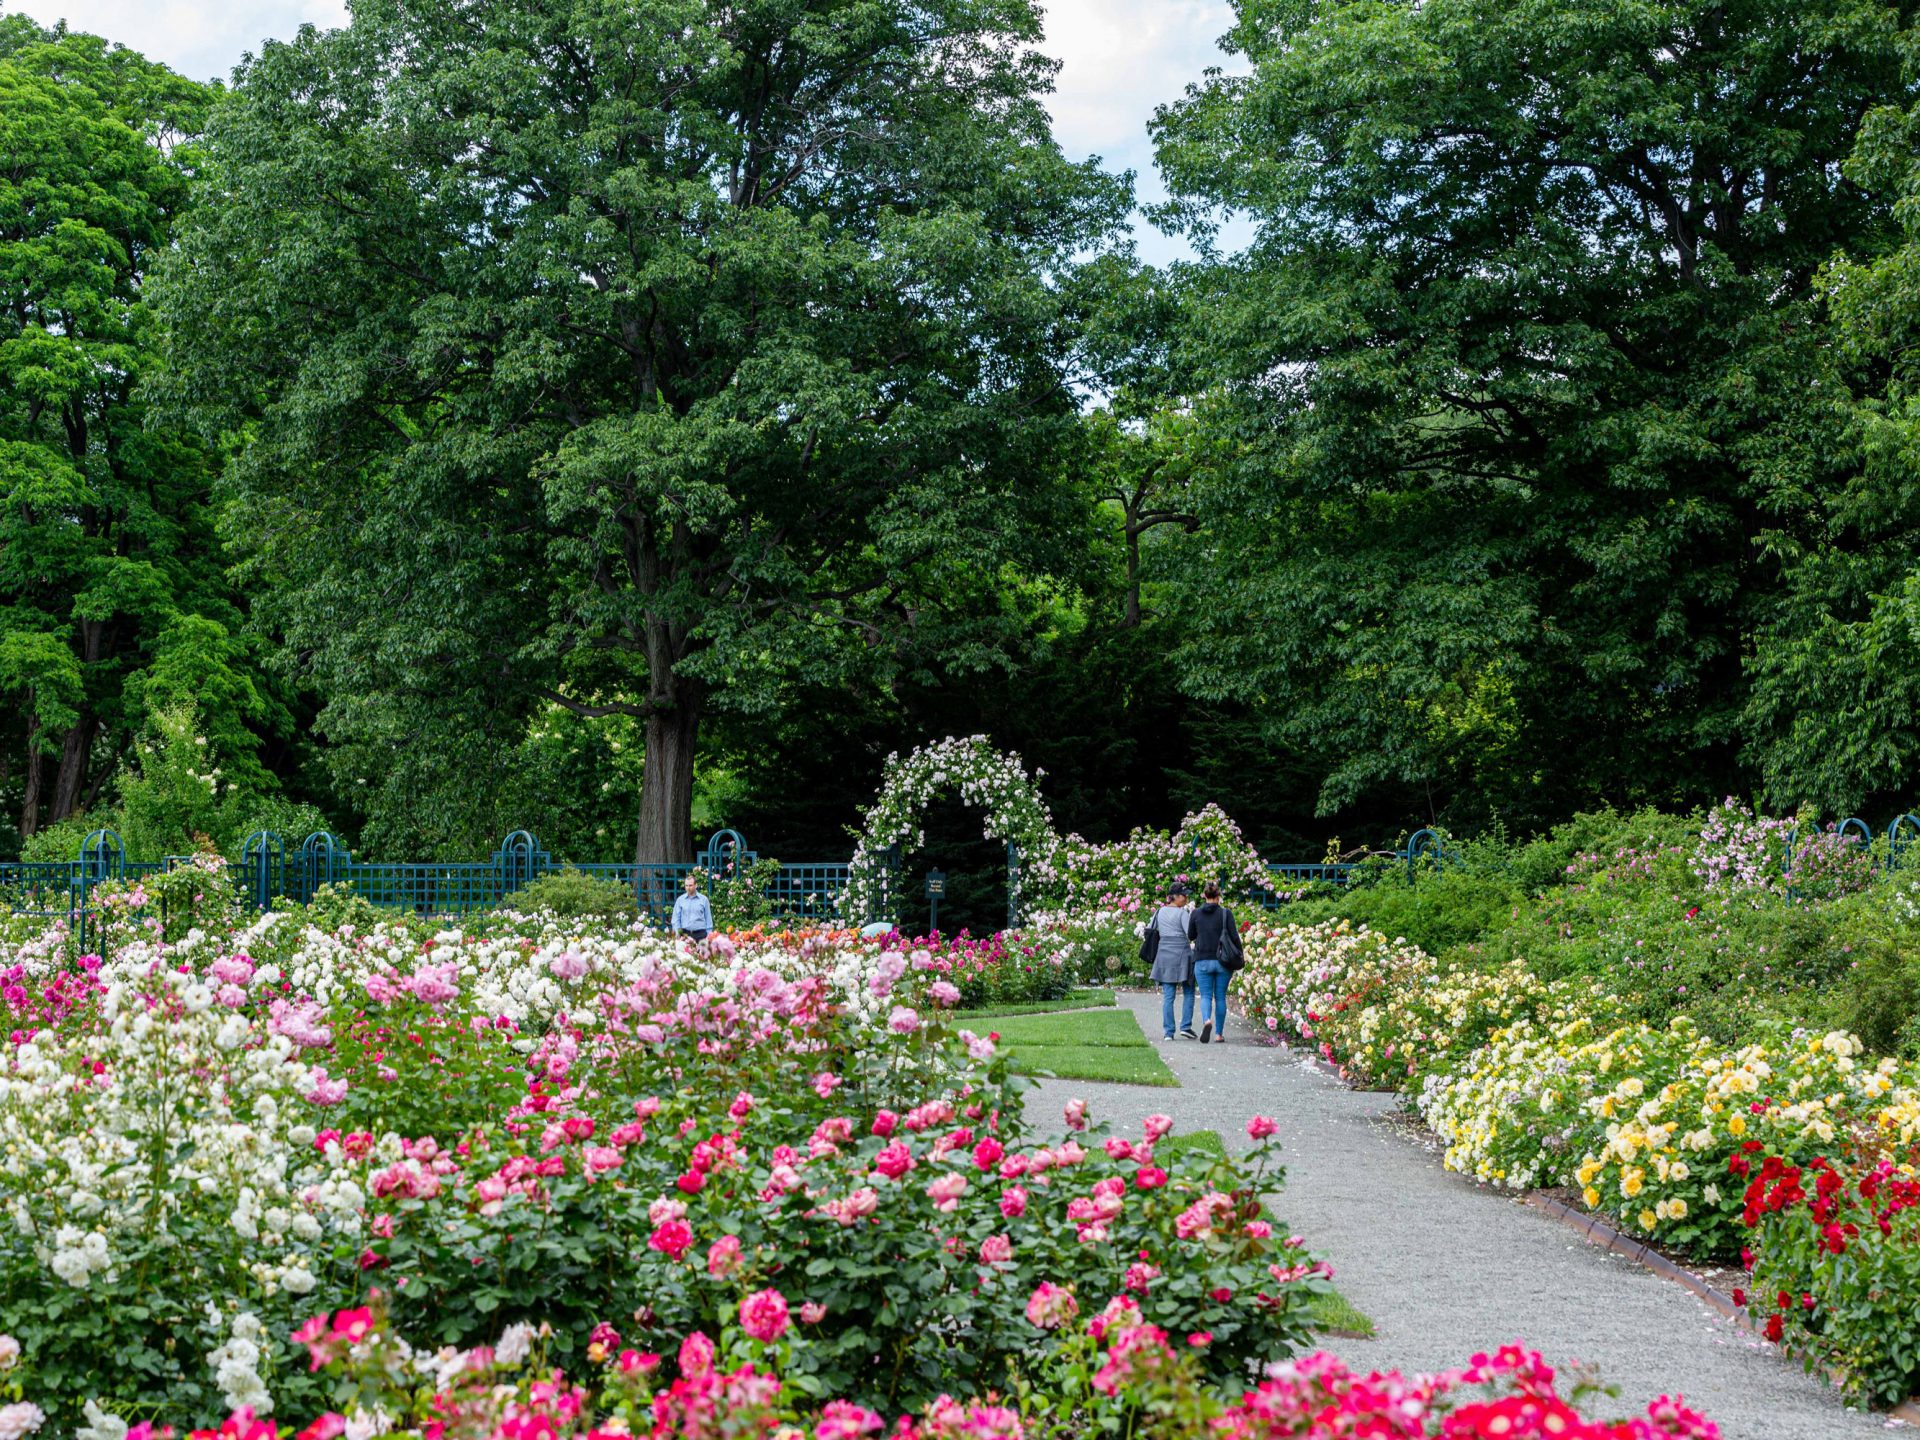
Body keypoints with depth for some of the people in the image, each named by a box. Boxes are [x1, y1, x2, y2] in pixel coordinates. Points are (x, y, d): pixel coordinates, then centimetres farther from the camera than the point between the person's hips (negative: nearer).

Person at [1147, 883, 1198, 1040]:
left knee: (1167, 996, 4)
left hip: (1164, 955, 5)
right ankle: (1185, 1027, -1)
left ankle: (1168, 1032, 0)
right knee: (1188, 993, 9)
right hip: (1182, 954, -5)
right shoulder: (1182, 913, -9)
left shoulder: (1160, 912, 8)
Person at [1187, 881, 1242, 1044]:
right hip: (1223, 961, 0)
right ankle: (1219, 1033, 15)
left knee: (1206, 996, 4)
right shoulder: (1225, 913, -6)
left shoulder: (1196, 914, -2)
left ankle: (1207, 1020, -26)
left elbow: (1191, 935, 9)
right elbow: (1234, 936, -7)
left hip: (1202, 961, 0)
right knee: (1220, 997, 11)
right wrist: (1239, 956, 5)